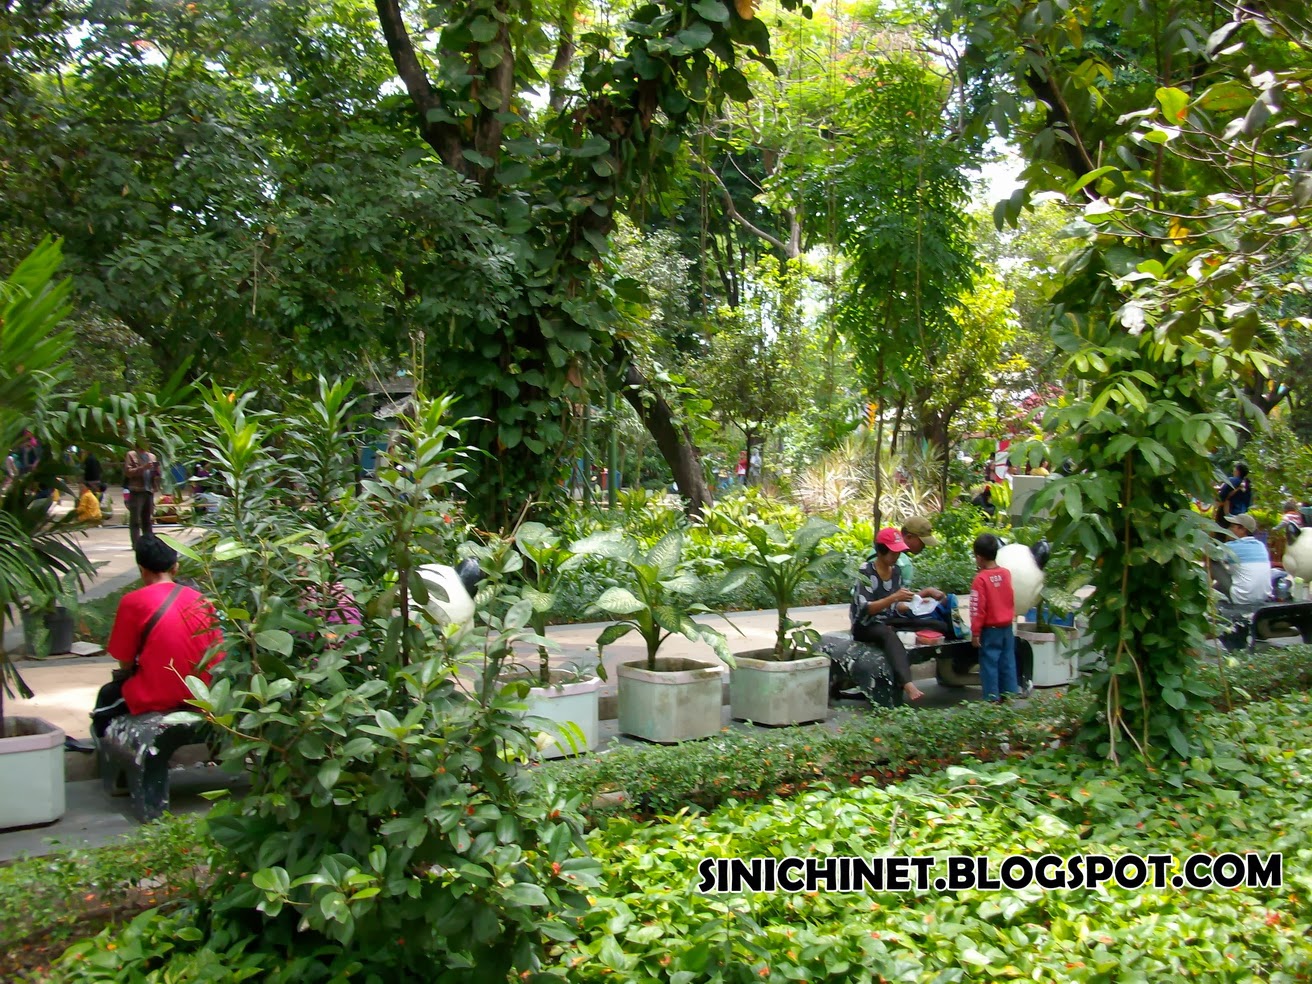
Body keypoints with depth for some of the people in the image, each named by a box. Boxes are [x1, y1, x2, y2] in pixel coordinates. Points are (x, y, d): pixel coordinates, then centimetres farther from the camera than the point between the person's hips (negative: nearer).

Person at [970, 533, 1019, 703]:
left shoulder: (981, 579, -17)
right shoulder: (1006, 573, -1)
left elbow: (978, 609, -15)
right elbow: (1011, 600, 12)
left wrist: (975, 632, -10)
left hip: (990, 630, -6)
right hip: (1007, 627, 6)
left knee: (989, 664, 1)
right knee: (1008, 663, 12)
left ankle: (992, 699, 4)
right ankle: (1012, 695, 17)